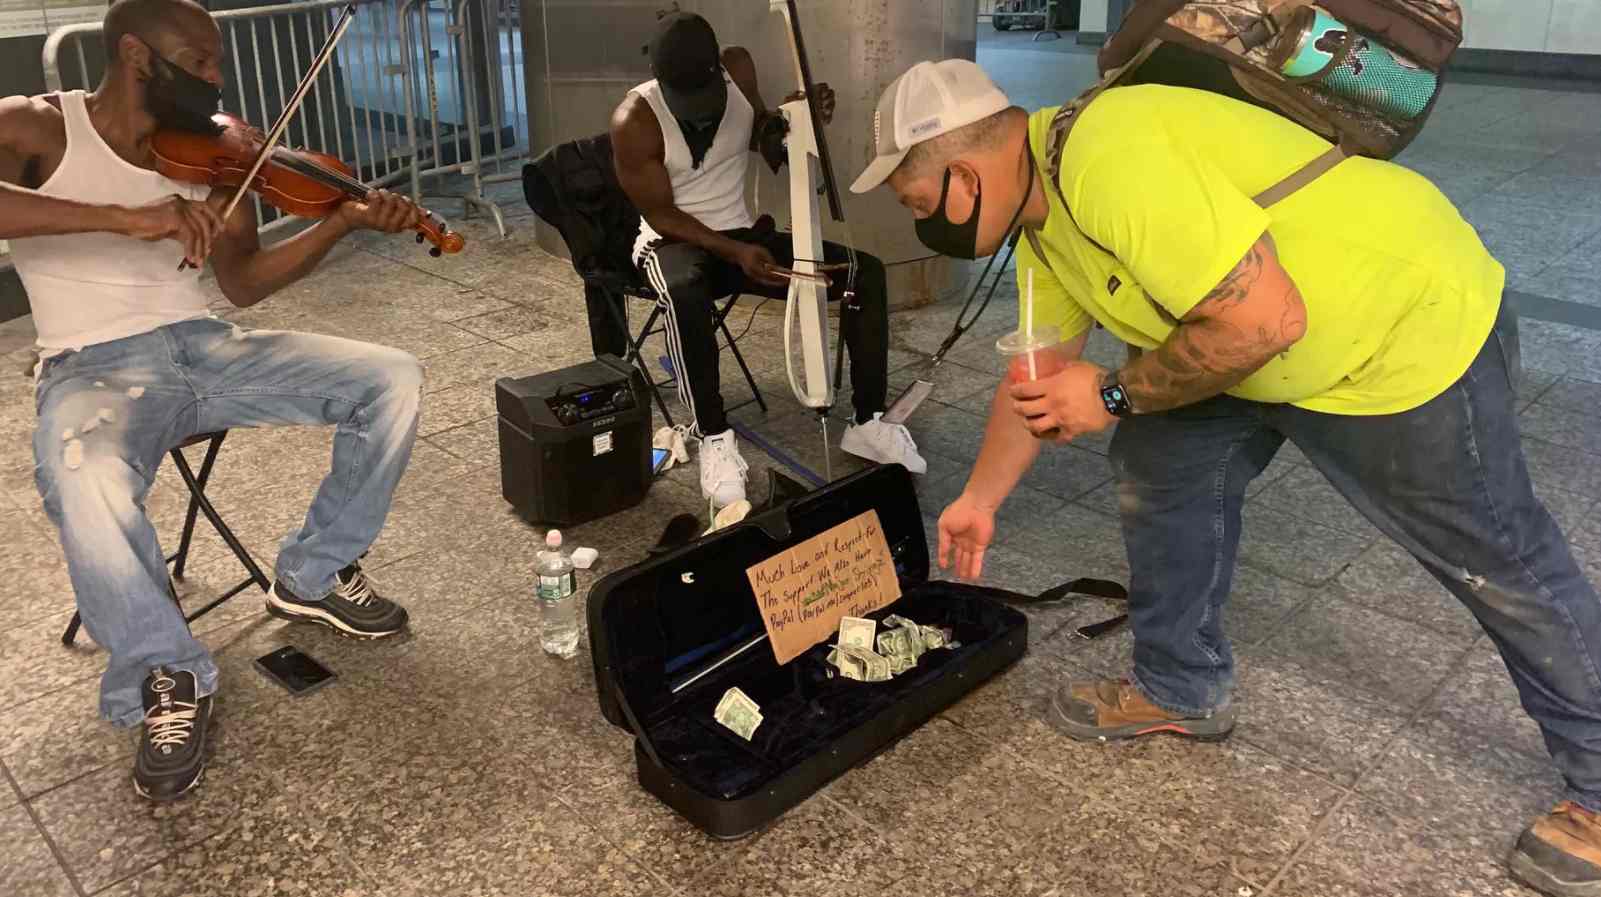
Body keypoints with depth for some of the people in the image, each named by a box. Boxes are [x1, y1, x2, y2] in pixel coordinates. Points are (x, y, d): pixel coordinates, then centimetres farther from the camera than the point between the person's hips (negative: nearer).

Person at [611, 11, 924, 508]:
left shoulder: (738, 67, -6)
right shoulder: (634, 119, -20)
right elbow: (660, 214, -15)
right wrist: (735, 252, -27)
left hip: (742, 233, 5)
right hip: (673, 242, -5)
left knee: (864, 271, -12)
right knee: (685, 292, -44)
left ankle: (867, 422, -6)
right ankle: (714, 437, -30)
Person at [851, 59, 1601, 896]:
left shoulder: (1110, 156, -32)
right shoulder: (1042, 214, 0)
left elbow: (1266, 319, -34)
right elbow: (1037, 375, 11)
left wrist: (1115, 395, -22)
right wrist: (978, 500, 19)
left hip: (1413, 322, -8)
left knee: (1500, 565, 5)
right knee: (1159, 462, 8)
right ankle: (1180, 688, 25)